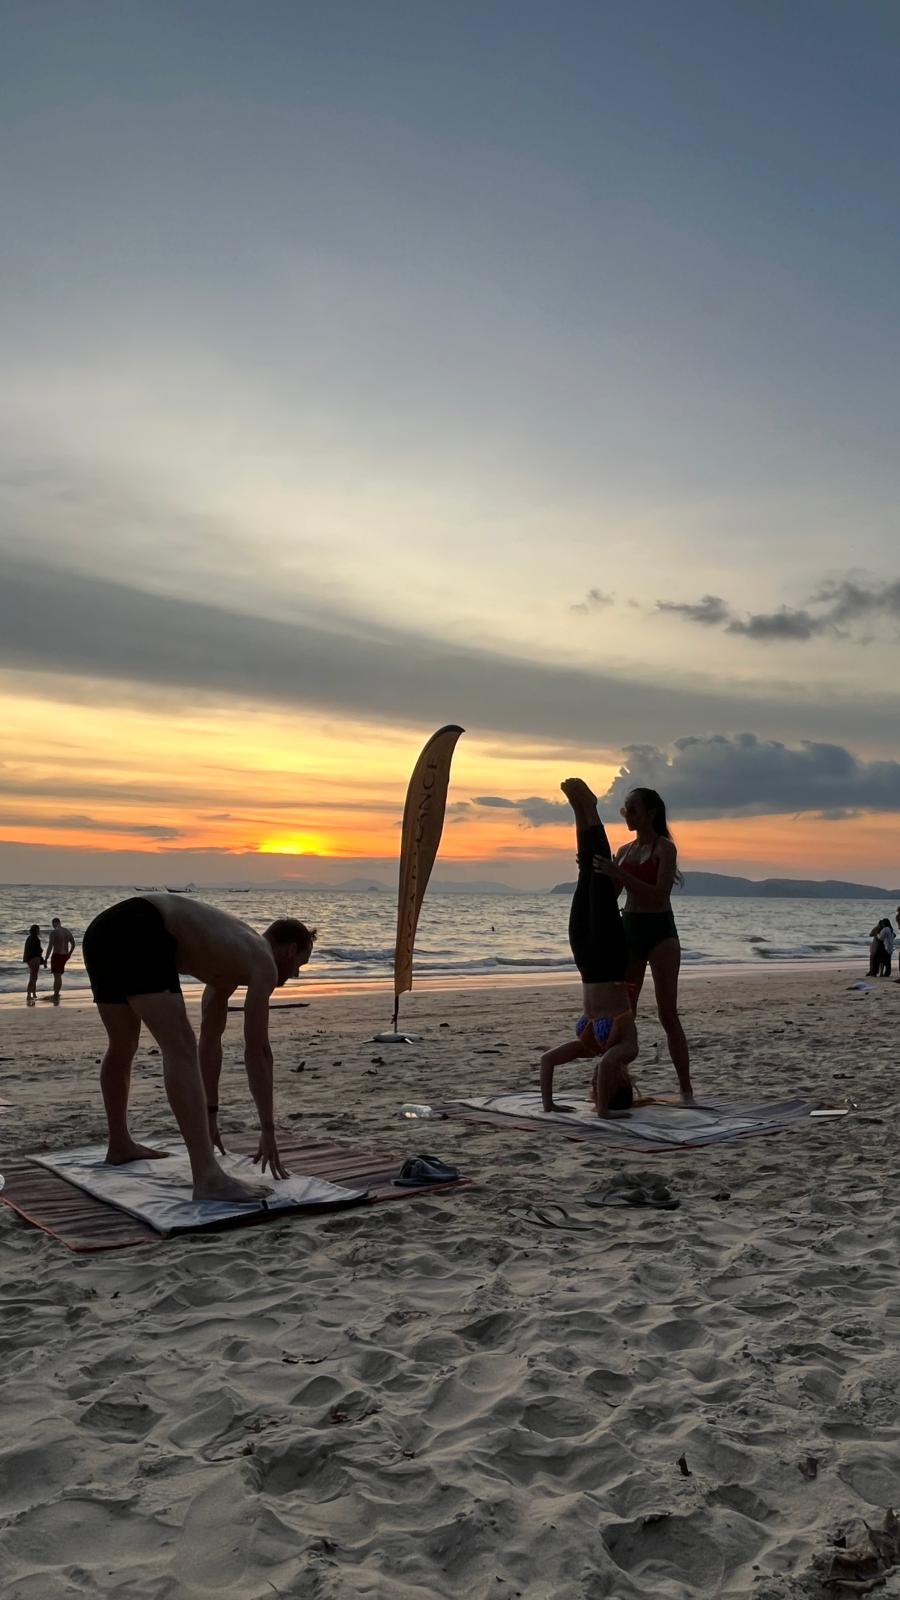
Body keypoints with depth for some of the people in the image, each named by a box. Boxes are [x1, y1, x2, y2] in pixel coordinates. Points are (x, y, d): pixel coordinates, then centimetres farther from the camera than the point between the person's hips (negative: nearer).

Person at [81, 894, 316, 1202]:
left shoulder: (231, 958, 31)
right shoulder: (264, 962, 6)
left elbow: (210, 1041, 36)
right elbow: (257, 1051, 1)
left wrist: (210, 1115, 40)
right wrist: (268, 1130, 5)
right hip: (136, 932, -10)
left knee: (122, 1048, 28)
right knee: (181, 1051, -15)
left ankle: (120, 1145, 47)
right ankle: (208, 1177, -22)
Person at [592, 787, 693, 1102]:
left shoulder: (665, 847, -6)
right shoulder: (624, 851, 13)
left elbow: (660, 895, -19)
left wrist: (618, 874, -24)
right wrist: (595, 871, -2)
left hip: (659, 931, -6)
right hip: (628, 930, 6)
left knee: (668, 1014, -5)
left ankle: (686, 1091, 1)